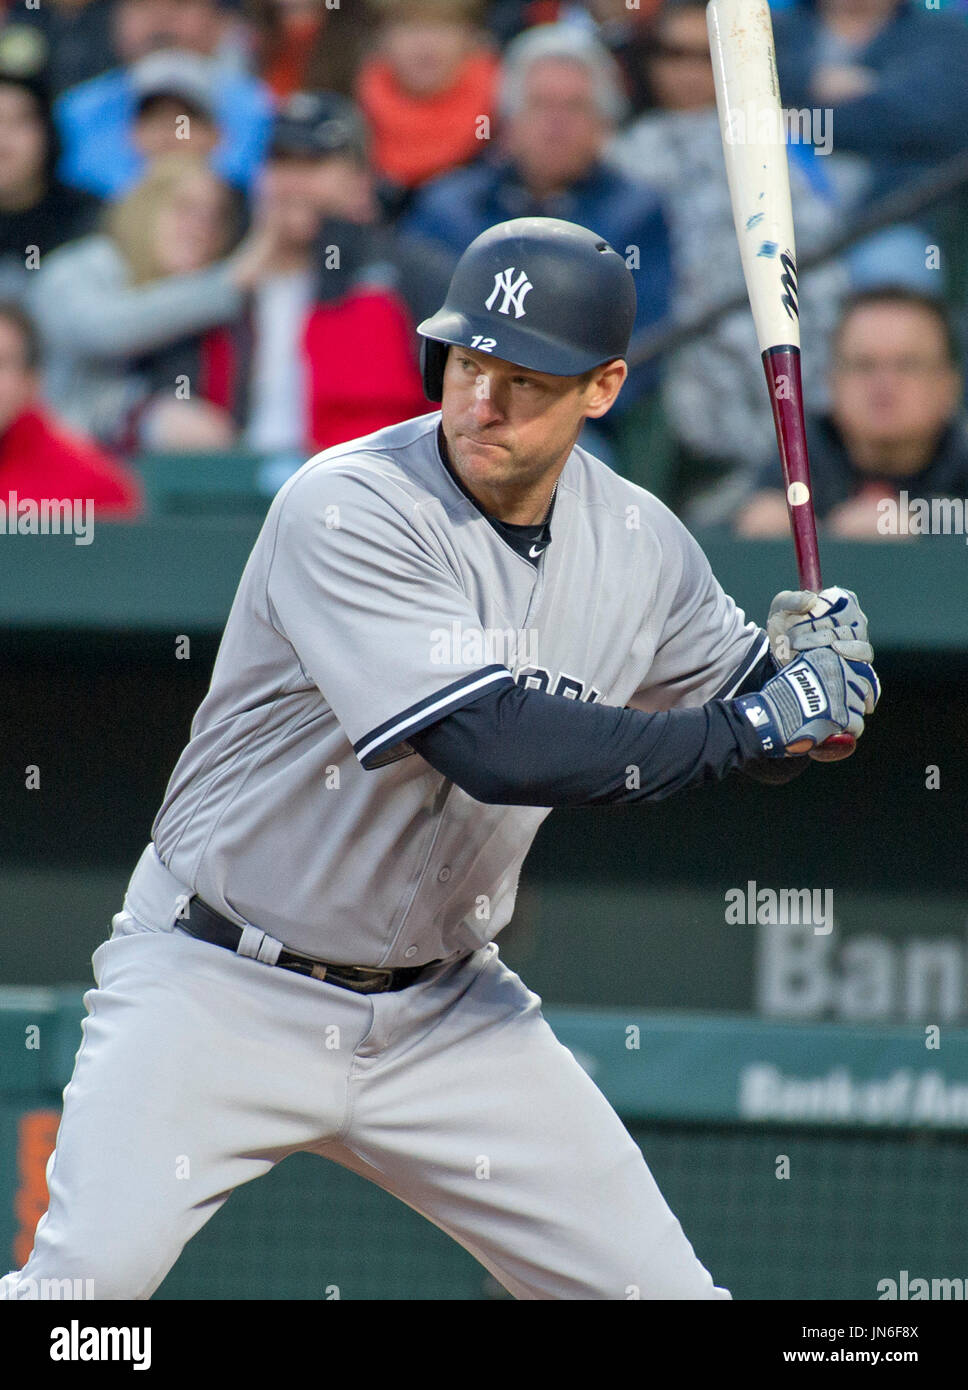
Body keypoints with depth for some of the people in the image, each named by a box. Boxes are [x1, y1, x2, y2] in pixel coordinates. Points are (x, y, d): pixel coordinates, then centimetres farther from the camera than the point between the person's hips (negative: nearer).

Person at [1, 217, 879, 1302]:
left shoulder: (641, 546, -1)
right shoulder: (347, 509, -21)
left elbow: (753, 722, 15)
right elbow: (500, 746, -30)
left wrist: (816, 665, -9)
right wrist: (763, 720, -24)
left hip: (445, 1010, 5)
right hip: (221, 994, -5)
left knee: (663, 1291, 0)